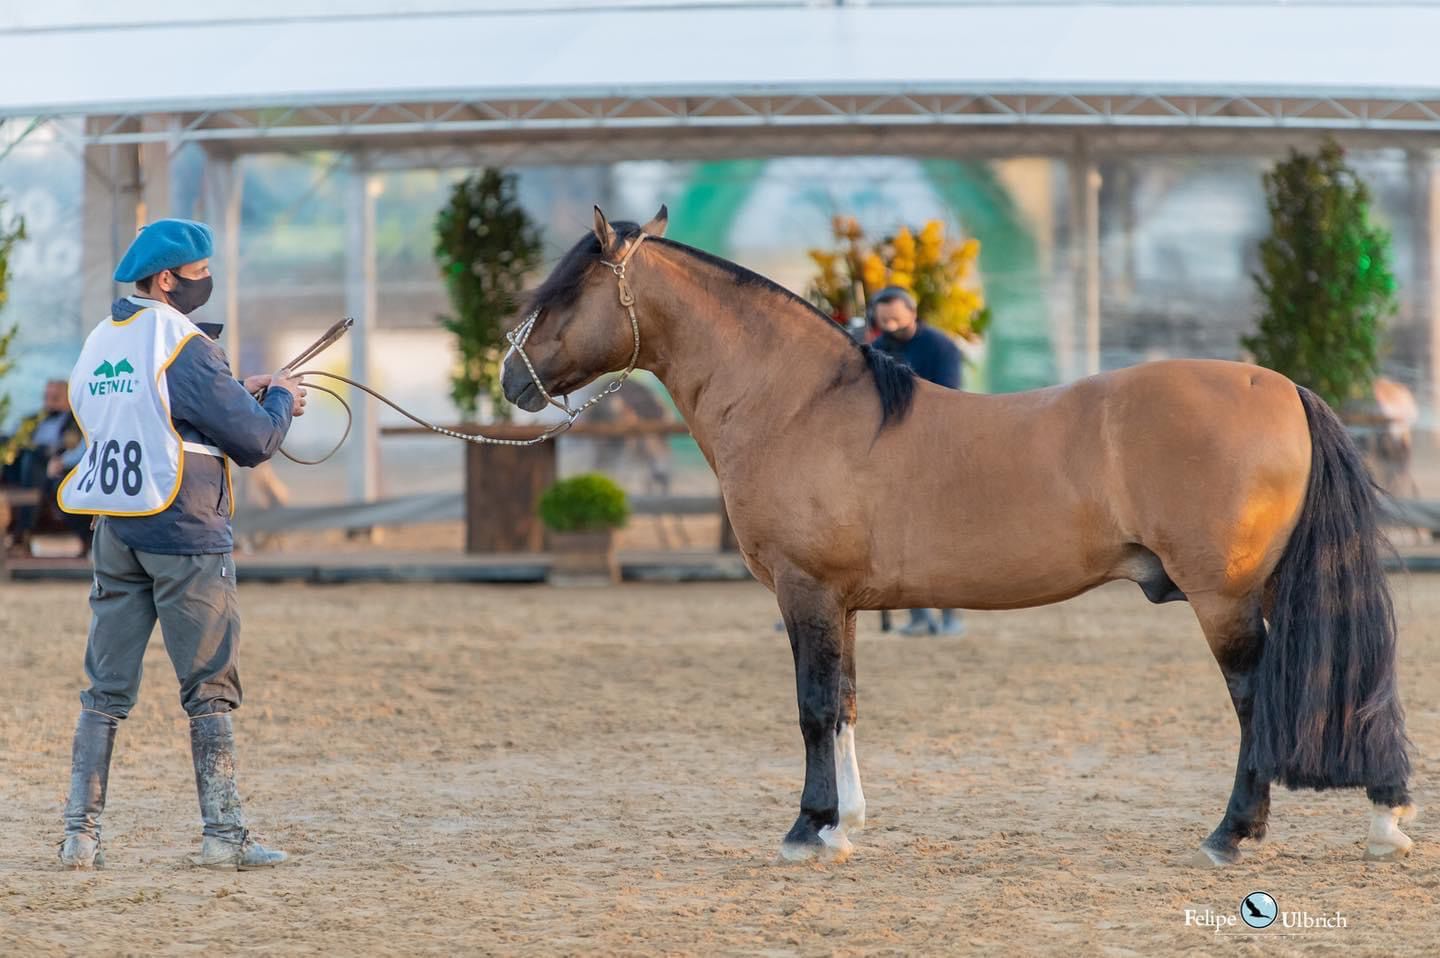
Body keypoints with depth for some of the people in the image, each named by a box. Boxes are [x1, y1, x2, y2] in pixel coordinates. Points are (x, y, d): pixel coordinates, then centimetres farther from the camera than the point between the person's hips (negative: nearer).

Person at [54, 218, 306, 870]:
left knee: (105, 692, 8)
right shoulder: (184, 348, -13)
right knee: (210, 691, 1)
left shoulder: (99, 345, 11)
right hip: (184, 535, -6)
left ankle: (80, 834, 4)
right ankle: (223, 835, 1)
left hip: (115, 535, 6)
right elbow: (254, 441, -13)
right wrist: (279, 399, 6)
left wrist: (239, 395, 19)